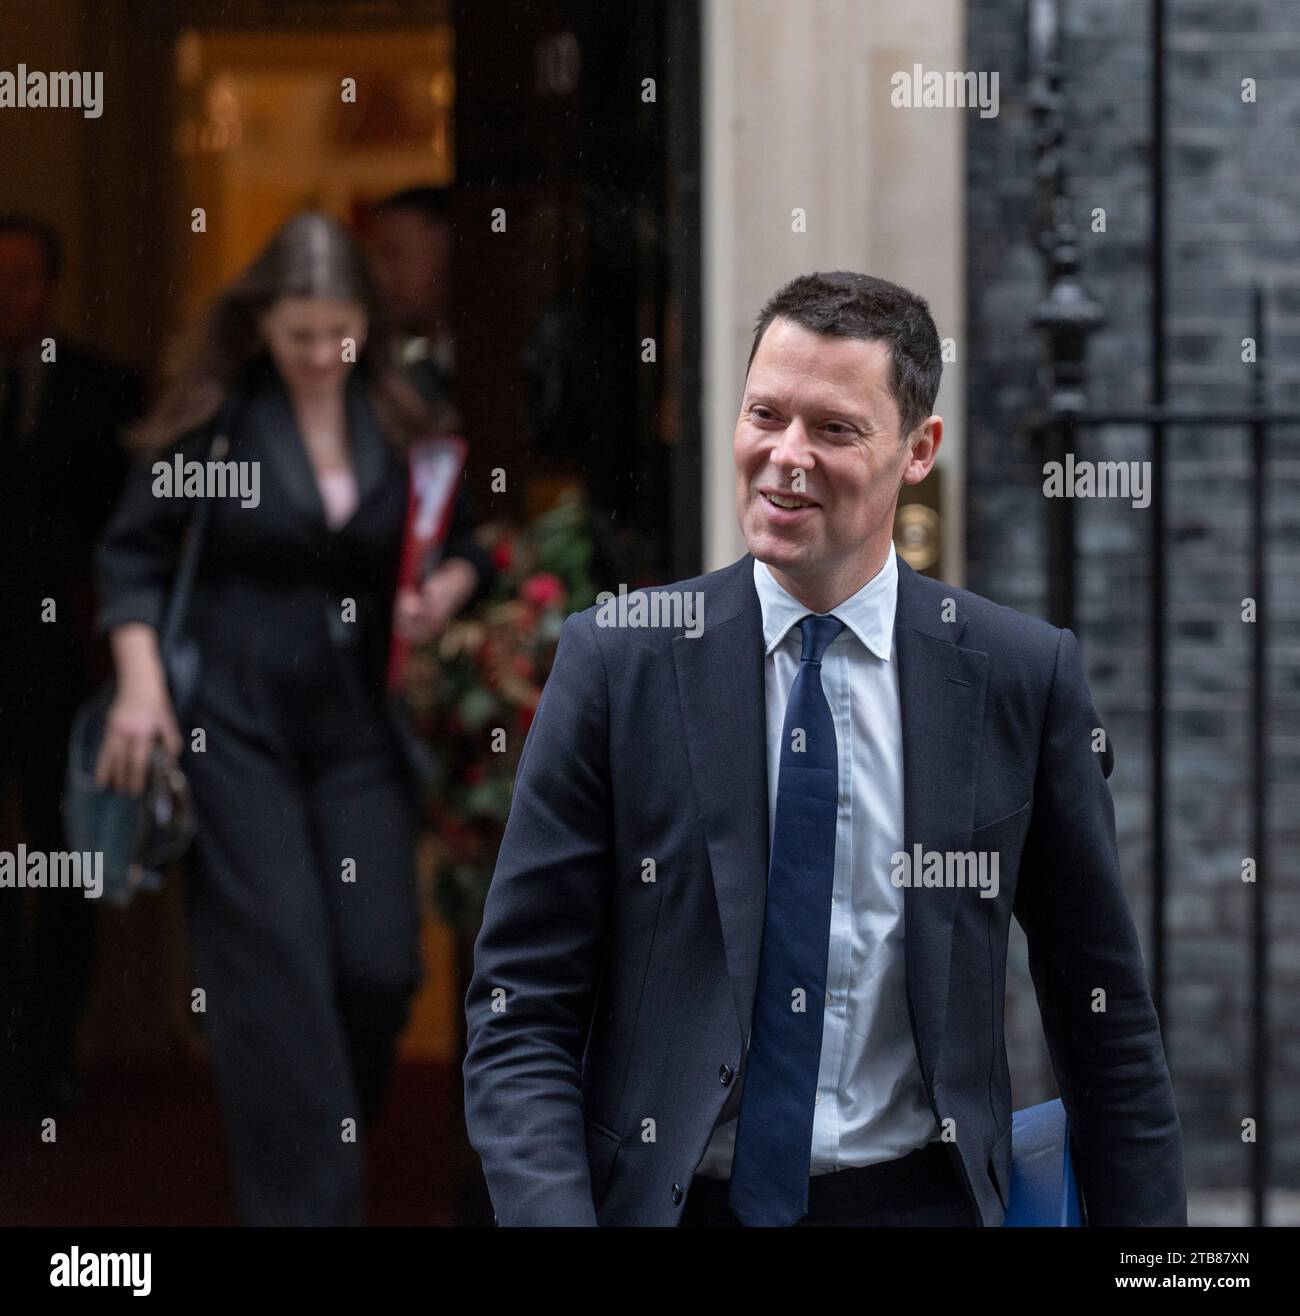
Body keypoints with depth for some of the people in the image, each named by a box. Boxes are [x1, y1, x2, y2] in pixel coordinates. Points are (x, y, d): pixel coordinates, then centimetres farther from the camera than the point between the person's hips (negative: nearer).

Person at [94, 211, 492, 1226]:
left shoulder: (402, 426, 5)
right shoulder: (213, 419, -4)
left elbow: (466, 544, 17)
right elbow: (134, 552, 1)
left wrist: (450, 590, -6)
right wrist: (142, 682, -10)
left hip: (360, 723, 3)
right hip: (235, 723, -3)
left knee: (381, 966, -2)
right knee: (275, 971, -6)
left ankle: (334, 1140, 23)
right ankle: (306, 1202, 0)